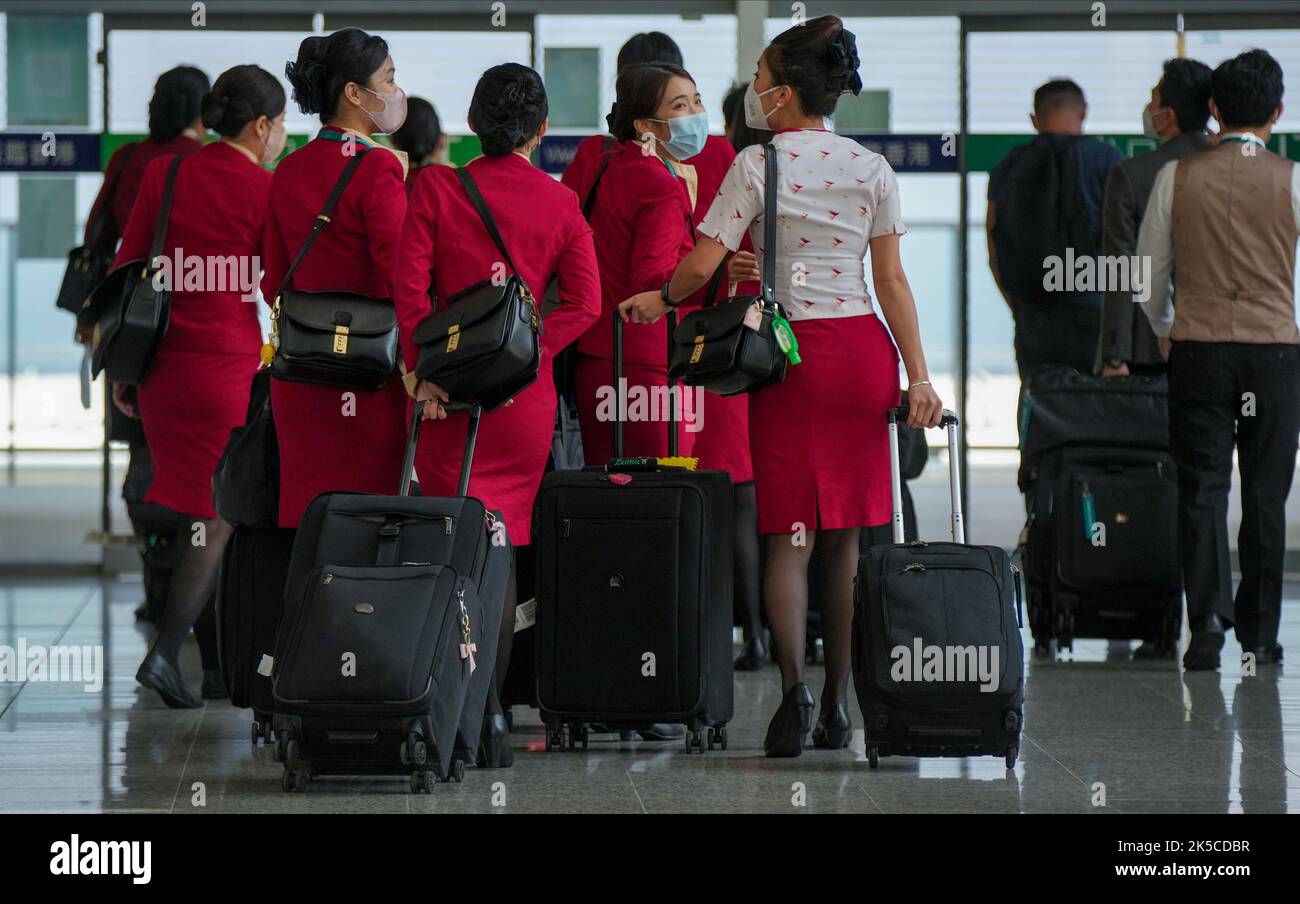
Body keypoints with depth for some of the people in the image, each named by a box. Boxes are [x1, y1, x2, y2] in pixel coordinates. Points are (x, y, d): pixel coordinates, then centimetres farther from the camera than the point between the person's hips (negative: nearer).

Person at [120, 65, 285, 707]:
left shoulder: (162, 177, 5)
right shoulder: (265, 192, -8)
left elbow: (126, 272, 7)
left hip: (163, 365, 5)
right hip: (229, 364, -5)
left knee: (199, 513, 16)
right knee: (218, 516, 1)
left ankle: (218, 661, 20)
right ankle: (165, 651, -14)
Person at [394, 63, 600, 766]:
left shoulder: (435, 189, -2)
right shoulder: (560, 203, 4)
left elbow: (410, 286, -9)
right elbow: (585, 303, -4)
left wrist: (425, 368, -7)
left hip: (452, 387, -2)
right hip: (528, 392, 2)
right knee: (504, 539, 11)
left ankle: (473, 706, -14)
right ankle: (492, 713, 10)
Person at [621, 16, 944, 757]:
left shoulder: (758, 165, -5)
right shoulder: (871, 169, 5)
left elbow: (703, 263, -7)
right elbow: (892, 280, 3)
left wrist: (661, 299, 13)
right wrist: (919, 376, 4)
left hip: (792, 351, -3)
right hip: (864, 348, 3)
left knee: (790, 534, 1)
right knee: (847, 535, 7)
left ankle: (795, 683, -19)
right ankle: (838, 703, 8)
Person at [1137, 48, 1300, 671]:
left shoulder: (1177, 177, 0)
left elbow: (1149, 269, 8)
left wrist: (1162, 330, 24)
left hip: (1198, 346, 0)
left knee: (1202, 487, 3)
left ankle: (1208, 614, -13)